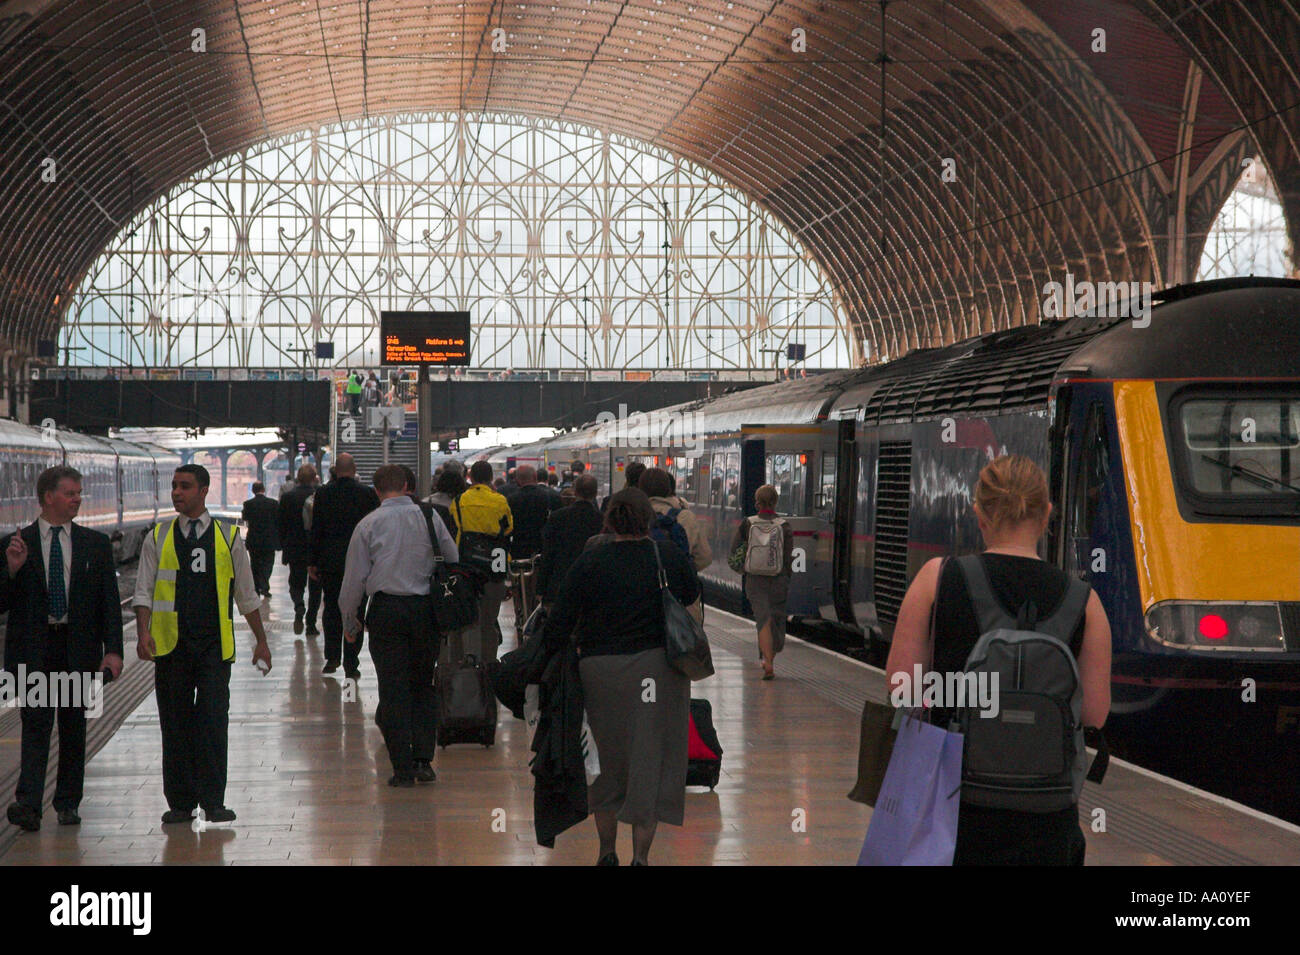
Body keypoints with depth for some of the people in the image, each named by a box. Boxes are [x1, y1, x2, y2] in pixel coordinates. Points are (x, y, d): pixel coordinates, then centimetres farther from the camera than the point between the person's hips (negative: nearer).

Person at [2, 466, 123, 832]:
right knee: (36, 723, -11)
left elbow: (109, 600, 6)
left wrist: (112, 650, -4)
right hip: (33, 649, -2)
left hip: (78, 648, 2)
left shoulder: (95, 544, 8)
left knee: (74, 726, 7)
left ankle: (68, 804, 17)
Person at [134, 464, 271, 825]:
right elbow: (143, 591, 3)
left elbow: (246, 595, 13)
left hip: (214, 644, -1)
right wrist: (143, 633, -12)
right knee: (175, 723, 5)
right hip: (170, 644, 1)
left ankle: (213, 800, 1)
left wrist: (261, 640, 14)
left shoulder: (228, 537, 7)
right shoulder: (158, 538, 7)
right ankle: (180, 802, 13)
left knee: (213, 721, -6)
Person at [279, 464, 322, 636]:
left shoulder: (287, 497, -5)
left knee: (296, 583, 13)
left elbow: (281, 526, -1)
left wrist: (282, 547, 9)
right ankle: (311, 624, 11)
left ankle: (299, 607, -17)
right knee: (315, 587, 12)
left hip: (295, 551, 0)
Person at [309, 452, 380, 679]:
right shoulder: (368, 494, -5)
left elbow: (316, 530, 0)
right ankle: (351, 664, 3)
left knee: (331, 609, 14)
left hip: (330, 560, 1)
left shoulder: (323, 494, -2)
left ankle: (332, 658, 13)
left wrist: (313, 562, 7)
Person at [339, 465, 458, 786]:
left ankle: (403, 768, 0)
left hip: (387, 609, -1)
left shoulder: (369, 524, 1)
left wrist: (350, 622, 12)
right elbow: (454, 560, 7)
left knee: (393, 690, 2)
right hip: (426, 608, 1)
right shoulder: (429, 517, 4)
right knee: (423, 685, 14)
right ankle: (423, 759, 5)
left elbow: (354, 577, 1)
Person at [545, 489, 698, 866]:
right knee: (650, 763, 6)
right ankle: (640, 854, 0)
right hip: (660, 669, 0)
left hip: (602, 671, 0)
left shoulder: (589, 563, -8)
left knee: (608, 759, 16)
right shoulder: (671, 558, -4)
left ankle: (607, 851, 24)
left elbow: (560, 623, -8)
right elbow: (692, 595, 13)